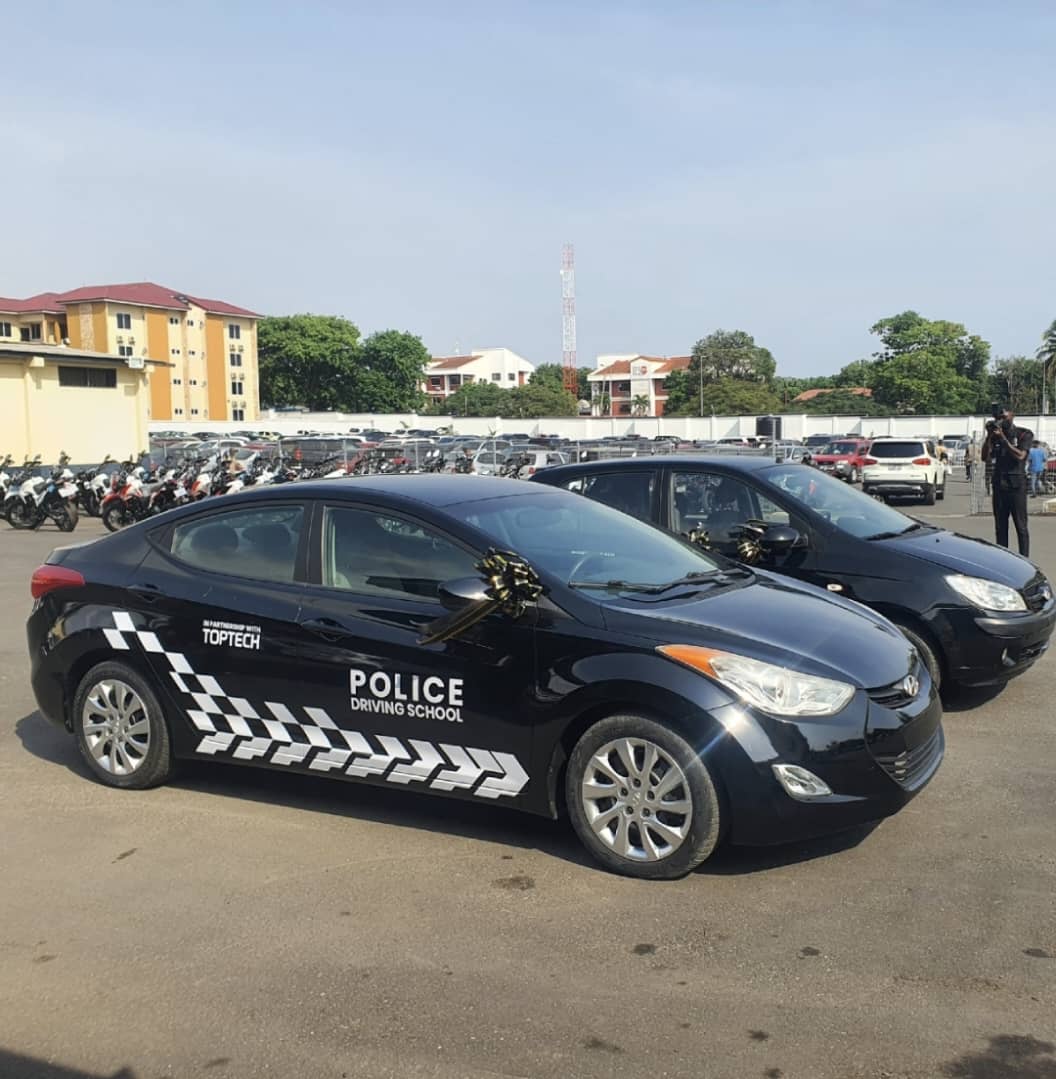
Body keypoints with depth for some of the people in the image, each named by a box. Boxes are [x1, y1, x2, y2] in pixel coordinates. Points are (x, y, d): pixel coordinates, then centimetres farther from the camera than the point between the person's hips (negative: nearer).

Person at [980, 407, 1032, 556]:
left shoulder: (1024, 434, 2)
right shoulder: (995, 435, 13)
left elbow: (1020, 455, -12)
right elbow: (986, 458, 4)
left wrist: (1003, 438, -14)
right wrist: (989, 437, -4)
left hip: (1016, 484, -4)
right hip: (999, 484, 4)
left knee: (1021, 526, -5)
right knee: (1000, 526, 6)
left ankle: (1024, 560, -4)